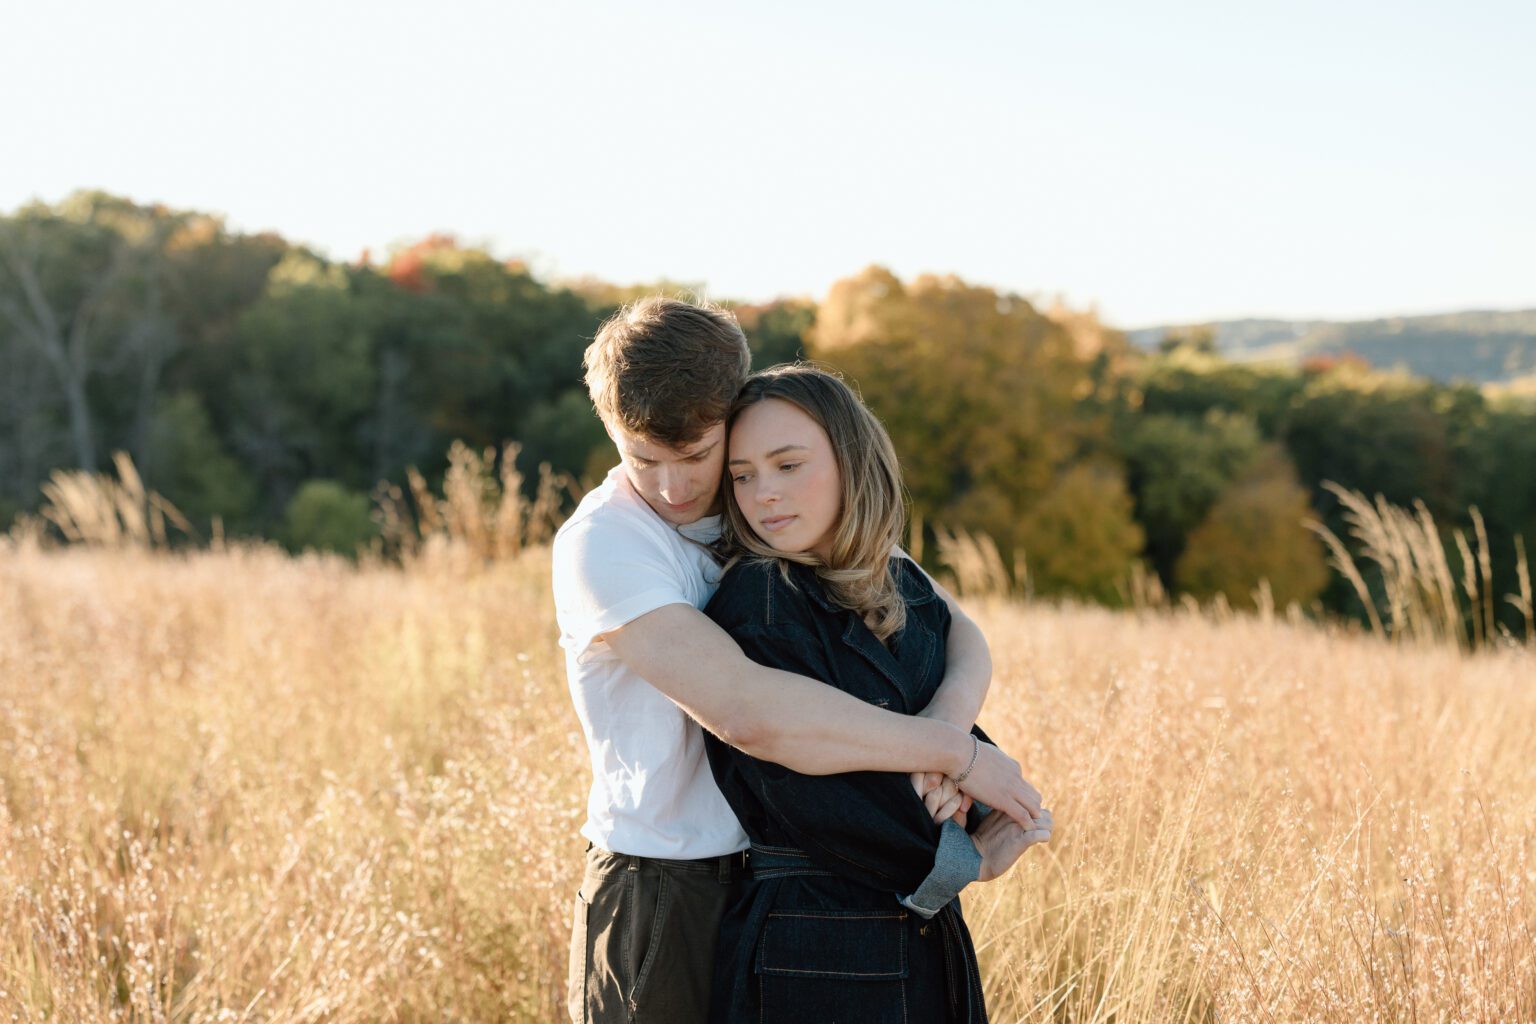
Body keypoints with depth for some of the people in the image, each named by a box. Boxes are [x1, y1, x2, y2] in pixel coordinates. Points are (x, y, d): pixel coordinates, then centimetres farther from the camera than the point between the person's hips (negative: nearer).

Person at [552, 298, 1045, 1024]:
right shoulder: (601, 543, -17)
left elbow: (954, 632, 0)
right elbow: (749, 711, -30)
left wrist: (949, 720, -24)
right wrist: (954, 750, -23)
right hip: (664, 903, -5)